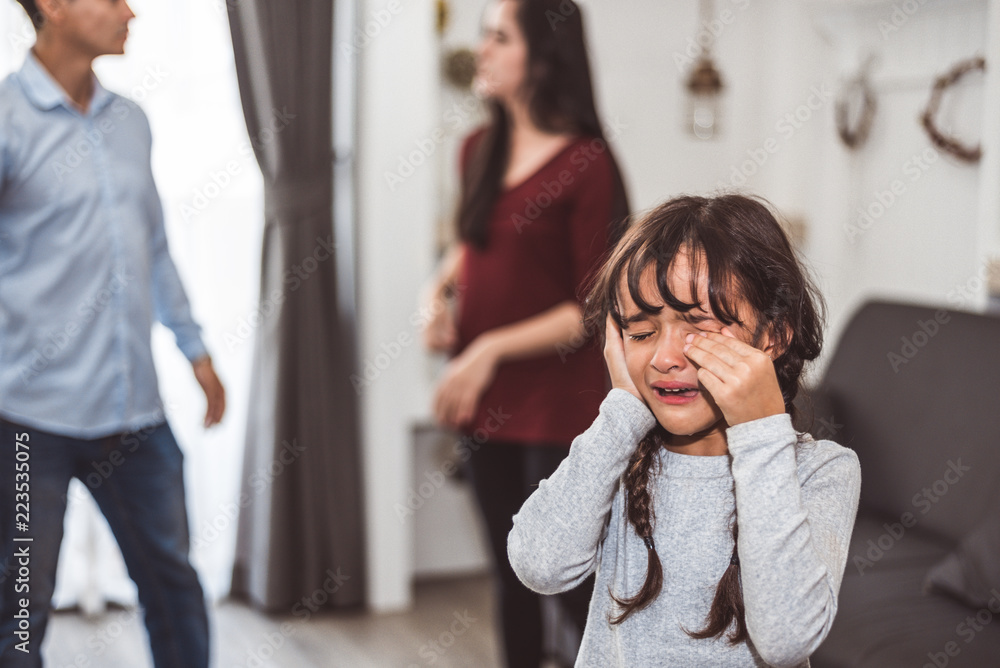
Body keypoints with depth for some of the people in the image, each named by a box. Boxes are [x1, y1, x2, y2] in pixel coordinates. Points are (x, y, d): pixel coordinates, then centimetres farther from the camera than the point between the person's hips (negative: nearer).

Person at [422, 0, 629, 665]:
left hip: (557, 403, -7)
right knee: (512, 574, 18)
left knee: (568, 586, 2)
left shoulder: (586, 163, -15)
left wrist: (492, 348, -21)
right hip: (489, 401, 7)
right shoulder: (480, 149, 5)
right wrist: (442, 291, 3)